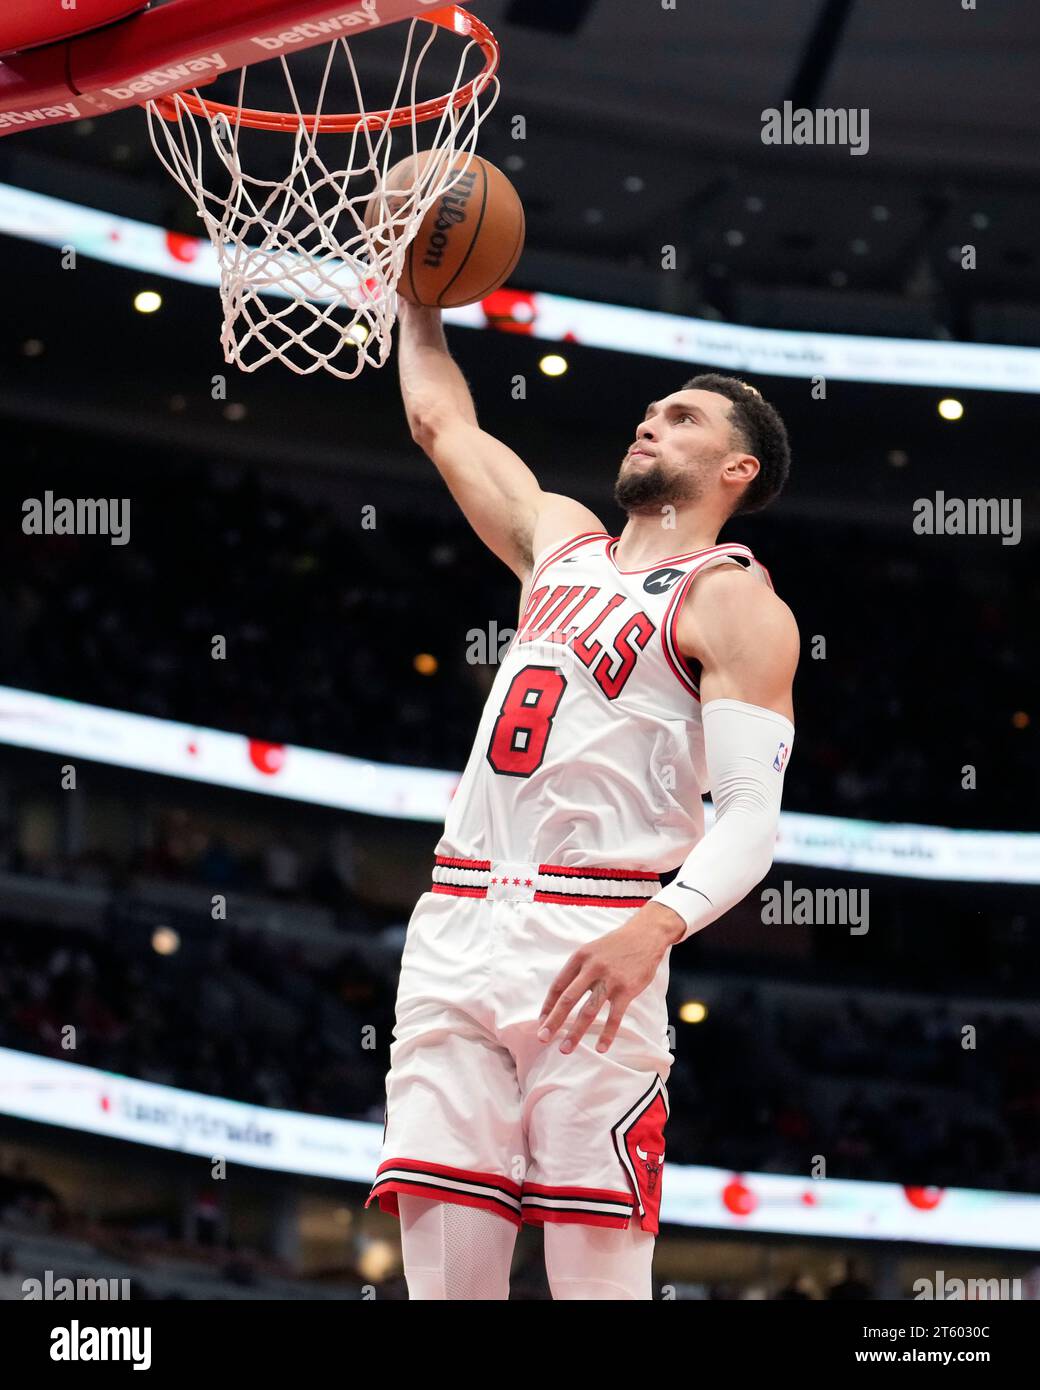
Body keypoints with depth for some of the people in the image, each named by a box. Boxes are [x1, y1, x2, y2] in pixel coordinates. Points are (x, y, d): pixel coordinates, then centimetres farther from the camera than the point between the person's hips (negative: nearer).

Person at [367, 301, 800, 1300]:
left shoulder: (735, 601, 0)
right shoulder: (562, 540, 23)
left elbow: (751, 816, -10)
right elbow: (442, 422, 37)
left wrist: (657, 926, -27)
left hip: (590, 949, -6)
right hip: (456, 926, 6)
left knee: (598, 1271, -13)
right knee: (442, 1263, -3)